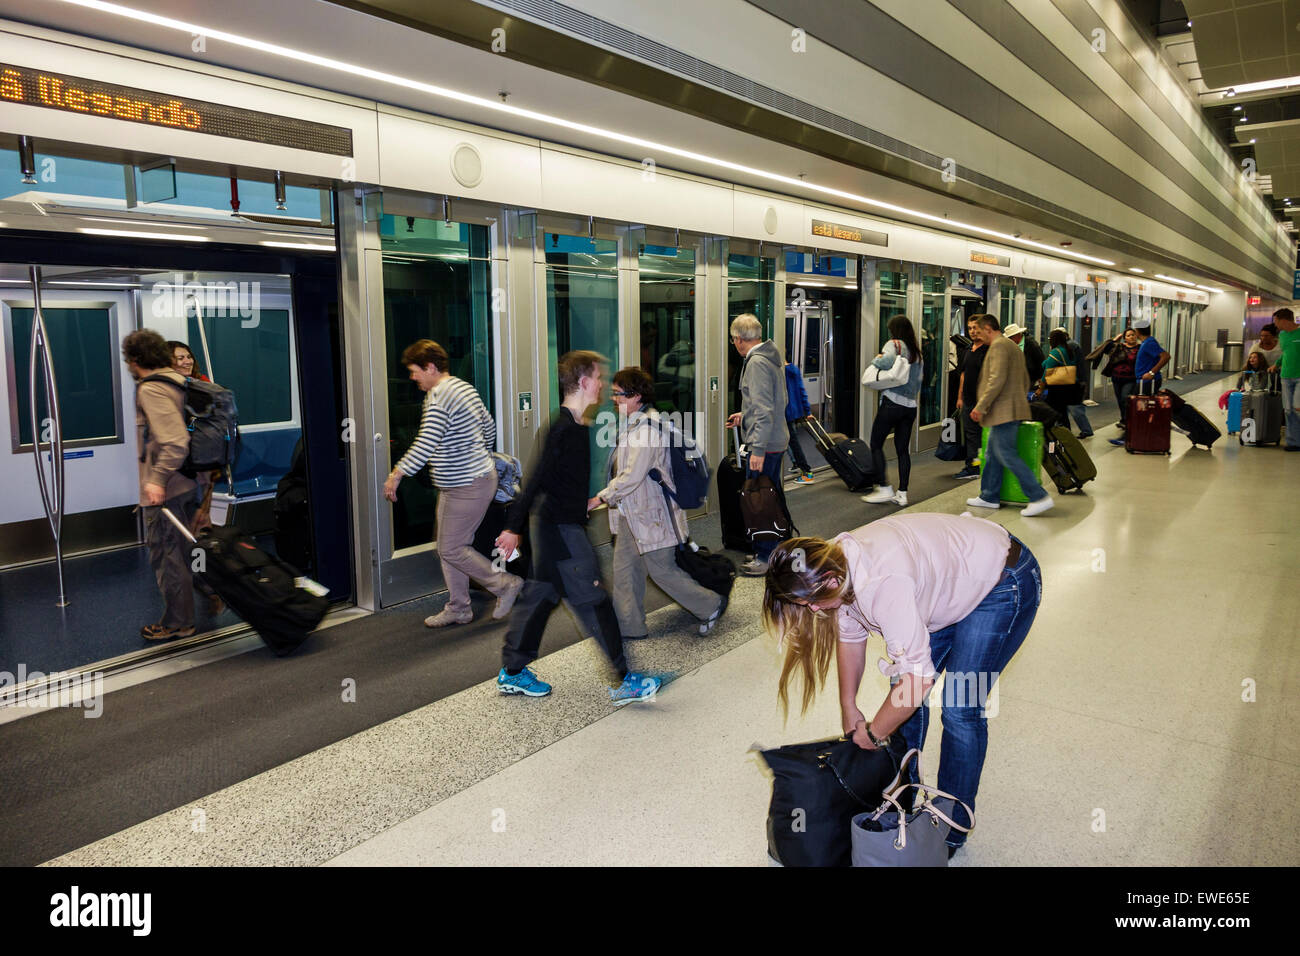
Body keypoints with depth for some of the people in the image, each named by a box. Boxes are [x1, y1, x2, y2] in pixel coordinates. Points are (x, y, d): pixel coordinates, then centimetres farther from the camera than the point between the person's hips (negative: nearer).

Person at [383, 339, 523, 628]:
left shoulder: (438, 397, -19)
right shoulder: (464, 387, 13)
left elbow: (425, 445, -28)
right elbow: (489, 427, 22)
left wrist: (397, 474, -22)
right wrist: (480, 457, 31)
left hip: (468, 487, -11)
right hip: (459, 484, 11)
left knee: (451, 549, -4)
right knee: (448, 548, 14)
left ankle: (506, 585, 10)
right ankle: (458, 609, 22)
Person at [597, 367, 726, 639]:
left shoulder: (648, 427, -23)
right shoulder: (634, 422, 9)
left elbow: (632, 476, -26)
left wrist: (601, 497, -19)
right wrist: (610, 496, 12)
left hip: (651, 514, -10)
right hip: (632, 513, 10)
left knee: (662, 570, 3)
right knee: (624, 569, 12)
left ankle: (711, 605, 22)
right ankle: (629, 627, 24)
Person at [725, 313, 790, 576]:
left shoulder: (757, 362, -17)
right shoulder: (773, 357, 13)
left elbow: (764, 410, -23)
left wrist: (758, 449, -24)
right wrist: (746, 415, 24)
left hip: (765, 444, -10)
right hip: (778, 439, 10)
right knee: (773, 496, 18)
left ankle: (766, 557, 4)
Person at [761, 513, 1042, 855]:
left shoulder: (883, 583, -41)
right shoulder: (834, 564, -14)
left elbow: (916, 675, -36)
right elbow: (850, 636, 2)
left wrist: (874, 733, -19)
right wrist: (848, 708, 8)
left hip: (1003, 581, -8)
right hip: (951, 583, 8)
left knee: (960, 708, -9)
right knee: (905, 696, 7)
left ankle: (952, 829, 10)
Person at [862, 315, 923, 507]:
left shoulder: (894, 344, -4)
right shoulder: (917, 352, 17)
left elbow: (887, 360, -25)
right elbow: (918, 382, 16)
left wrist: (875, 360, -7)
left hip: (892, 402, -7)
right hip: (911, 405, 7)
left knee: (876, 444, 3)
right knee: (902, 449, 10)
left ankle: (885, 489, 0)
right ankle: (902, 494, 10)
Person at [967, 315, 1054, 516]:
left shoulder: (998, 345, -12)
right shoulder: (1012, 346, 21)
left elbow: (997, 380, -22)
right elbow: (1025, 380, 25)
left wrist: (980, 406, -21)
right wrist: (1021, 401, 29)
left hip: (1004, 412, -11)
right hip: (1012, 410, 11)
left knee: (1007, 455, -11)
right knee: (993, 454, 15)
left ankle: (1039, 497, -12)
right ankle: (989, 497, 22)